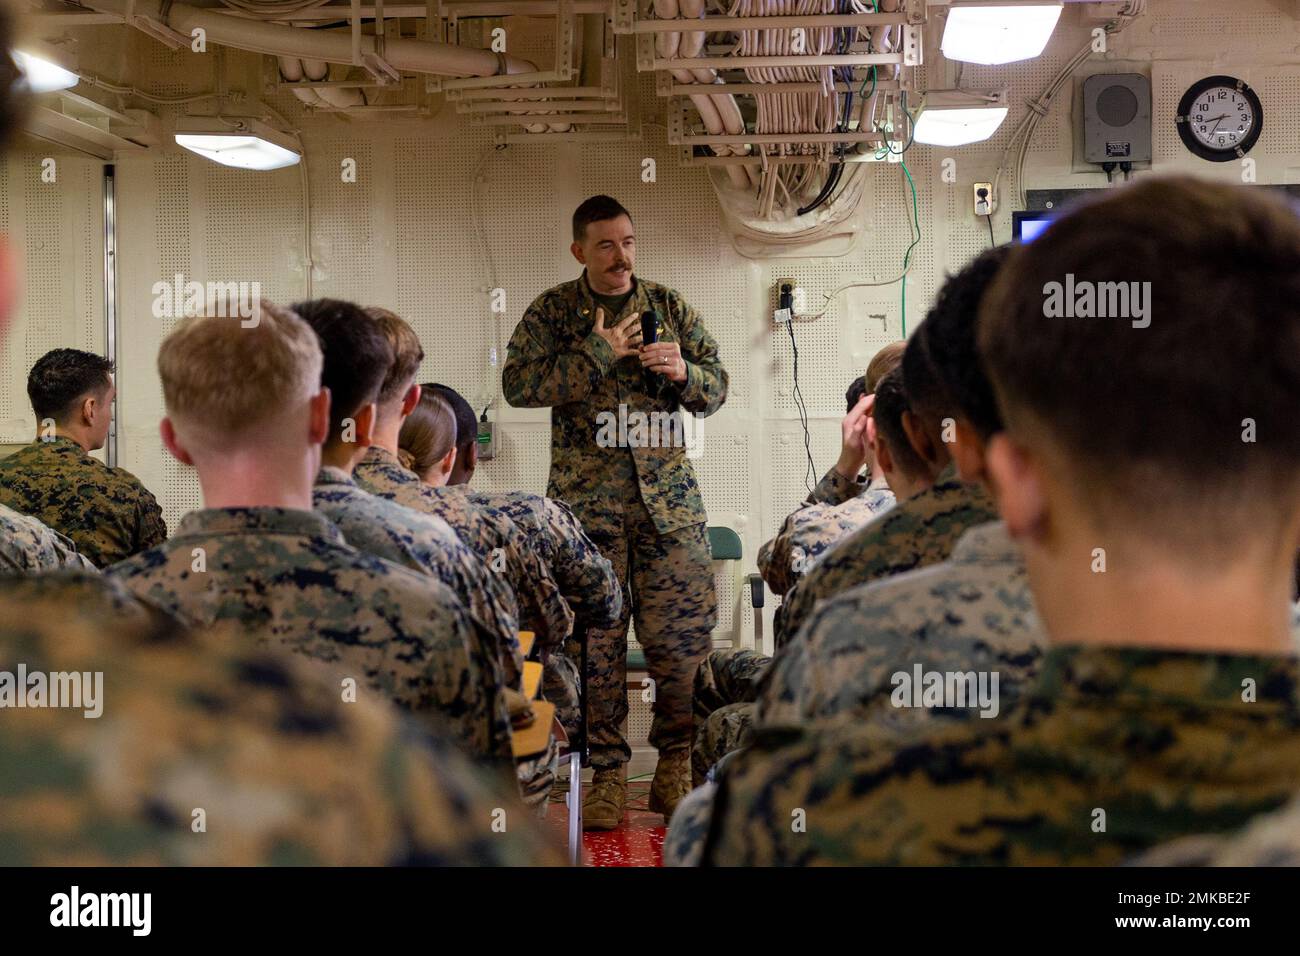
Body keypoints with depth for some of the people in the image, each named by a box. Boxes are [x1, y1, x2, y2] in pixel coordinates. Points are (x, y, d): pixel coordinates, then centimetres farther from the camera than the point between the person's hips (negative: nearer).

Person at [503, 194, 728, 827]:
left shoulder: (670, 306, 11)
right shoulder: (552, 311, 6)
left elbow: (717, 388, 14)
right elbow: (518, 385, -7)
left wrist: (682, 372, -8)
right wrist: (597, 354, -13)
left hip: (669, 495, 2)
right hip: (586, 499, -1)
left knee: (685, 633, -3)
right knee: (595, 638, -1)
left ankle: (676, 768, 12)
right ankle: (607, 775, 9)